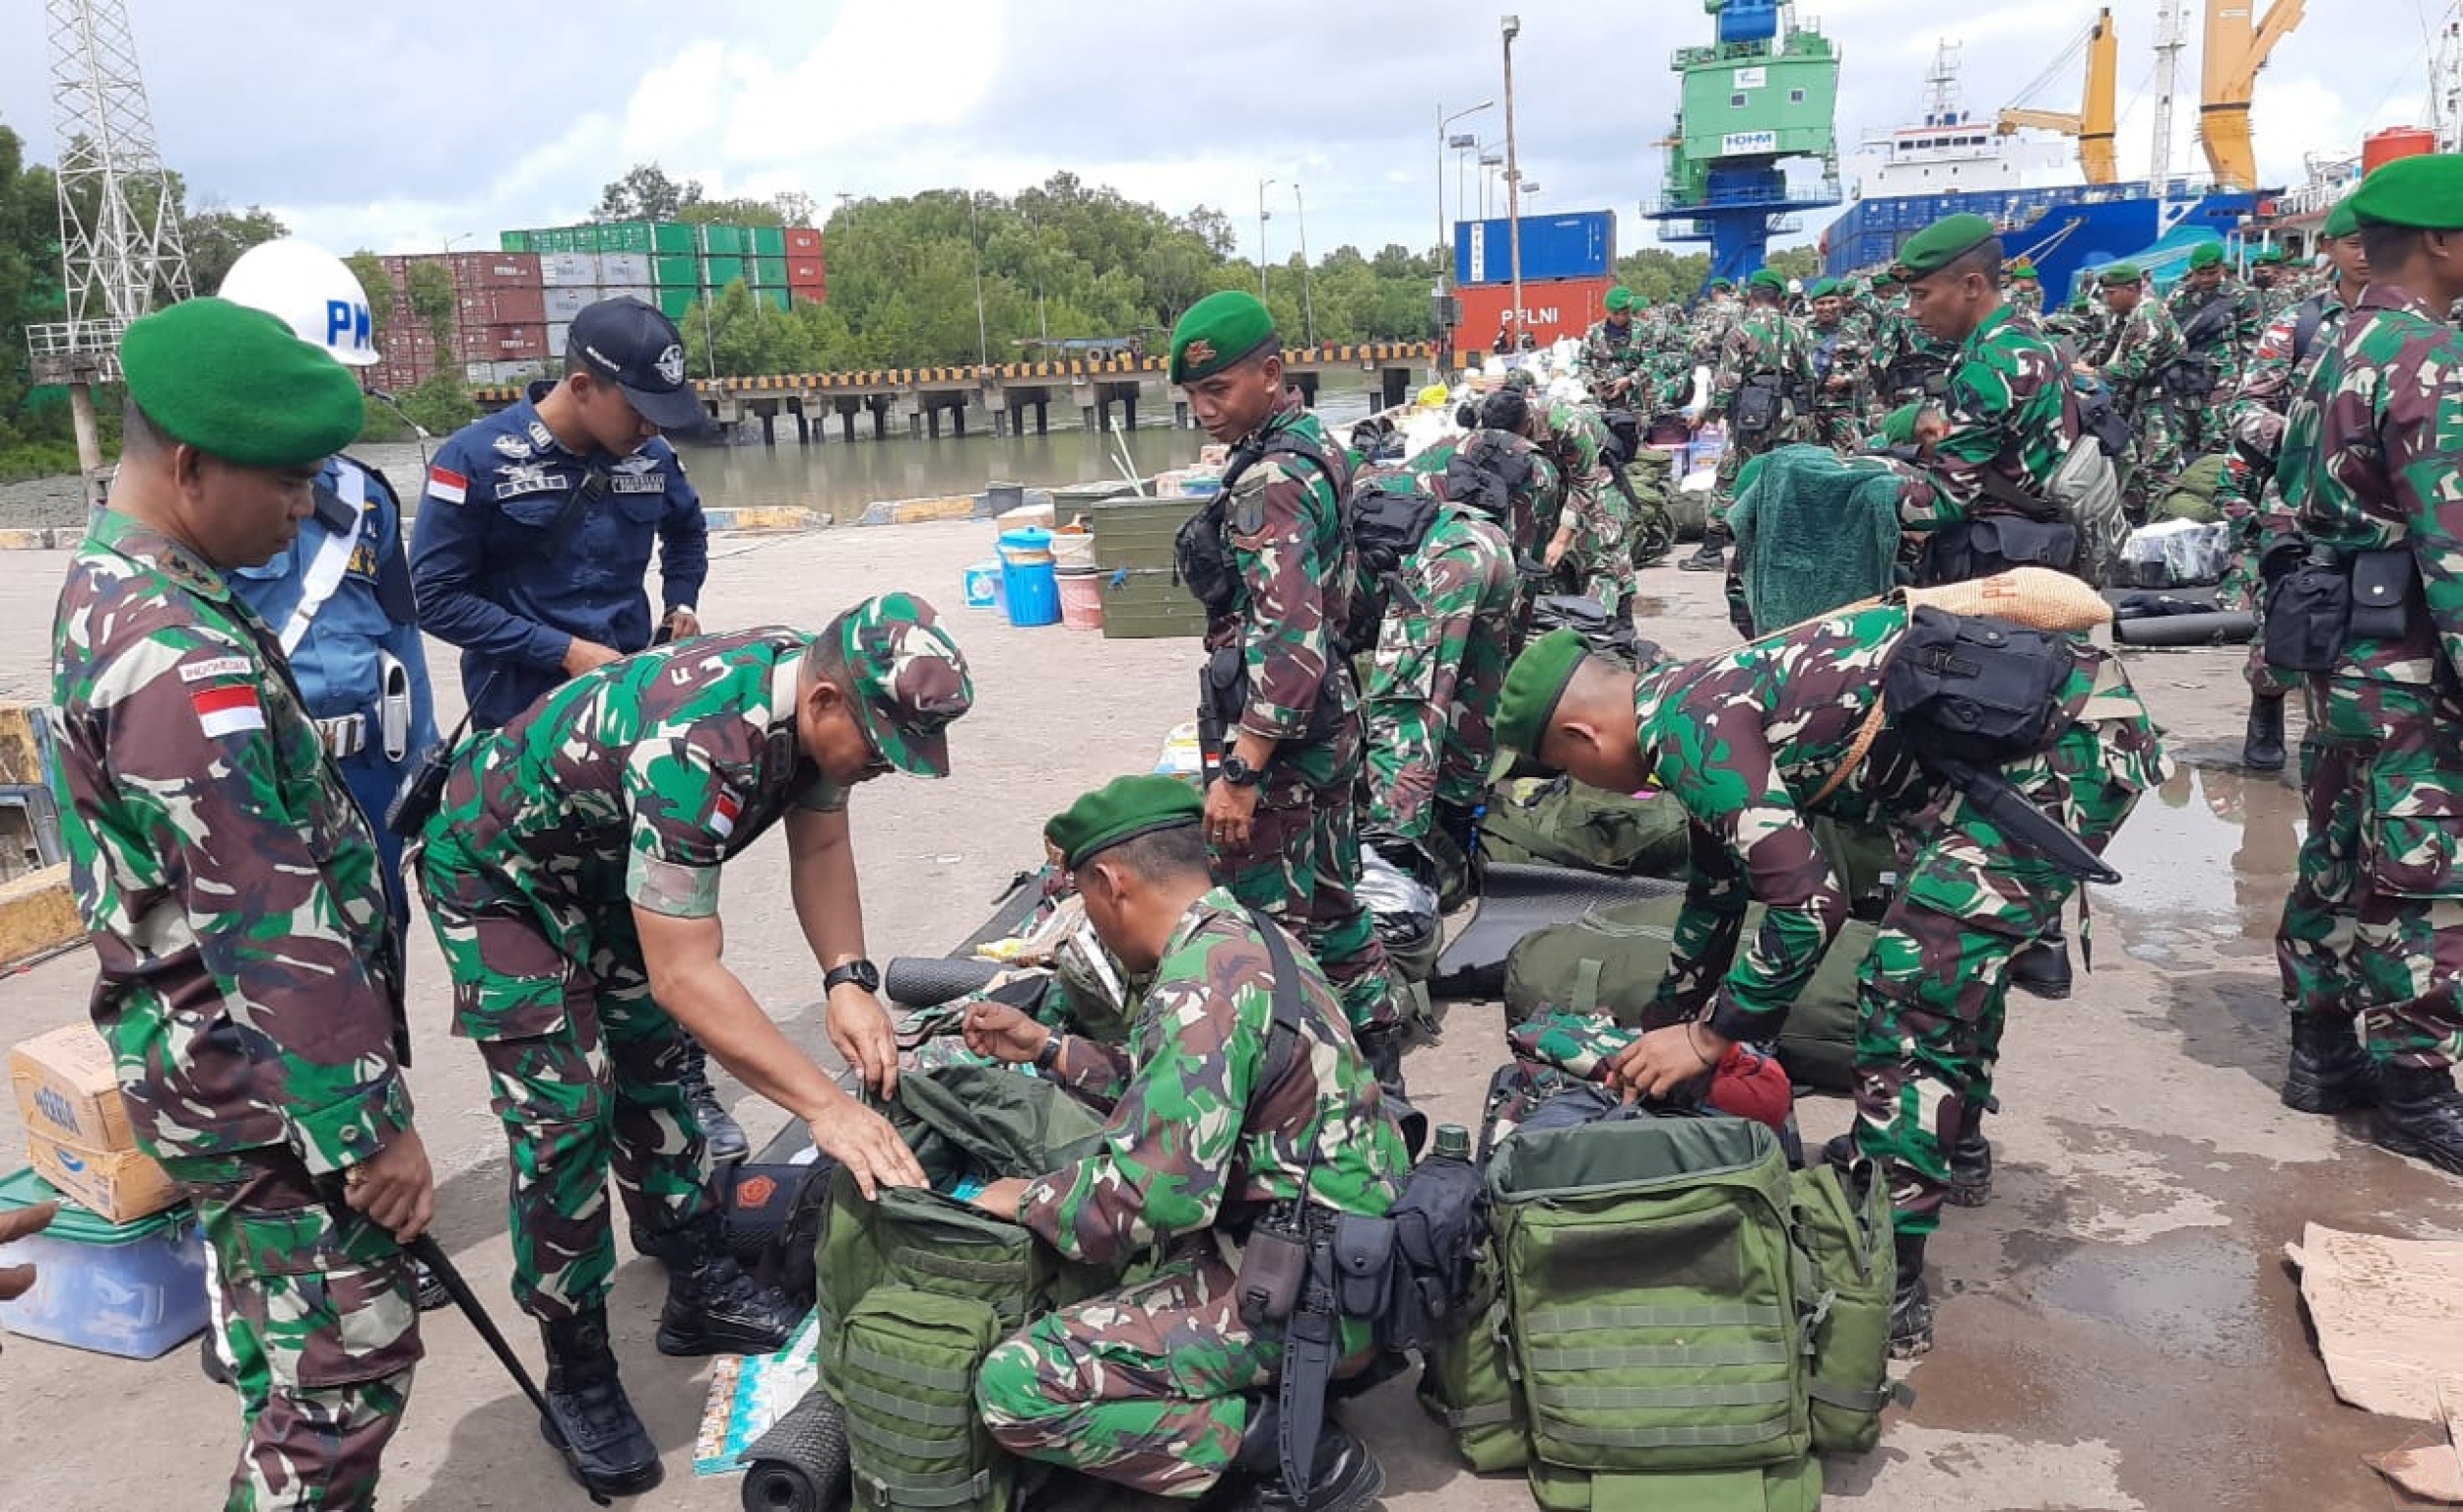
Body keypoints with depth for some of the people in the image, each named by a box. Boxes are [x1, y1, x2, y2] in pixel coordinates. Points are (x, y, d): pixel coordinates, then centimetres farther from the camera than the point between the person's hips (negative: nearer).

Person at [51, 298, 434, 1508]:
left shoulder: (112, 591, 8)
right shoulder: (182, 662, -26)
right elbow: (272, 929, -26)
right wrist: (370, 1128, -22)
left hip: (214, 1060, 10)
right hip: (267, 1079, -10)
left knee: (291, 1358, 21)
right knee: (348, 1363, 1)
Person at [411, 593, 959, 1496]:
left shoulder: (823, 691, -18)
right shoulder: (696, 746, -42)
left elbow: (820, 847, -6)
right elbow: (683, 975, -41)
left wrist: (849, 979, -21)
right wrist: (824, 1106, -40)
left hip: (603, 860, 8)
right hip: (494, 870, -8)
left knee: (655, 1066, 13)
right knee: (564, 1113, -9)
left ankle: (702, 1292, 26)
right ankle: (577, 1376, 6)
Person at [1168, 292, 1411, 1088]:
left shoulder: (1270, 482, -19)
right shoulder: (1311, 444, 11)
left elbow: (1287, 636, -29)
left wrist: (1240, 769, -32)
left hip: (1281, 731, -11)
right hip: (1331, 719, 11)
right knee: (1330, 896, 20)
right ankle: (1377, 1057, 32)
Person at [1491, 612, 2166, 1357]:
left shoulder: (1685, 727, -15)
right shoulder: (1700, 704, 15)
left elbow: (1809, 903, -18)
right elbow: (1715, 888, 27)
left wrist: (1705, 1040, -7)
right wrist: (1662, 1027, 36)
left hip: (2071, 739, -11)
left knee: (1911, 980, -11)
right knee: (1955, 938, 28)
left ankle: (1888, 1289, -5)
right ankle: (1954, 1142, 47)